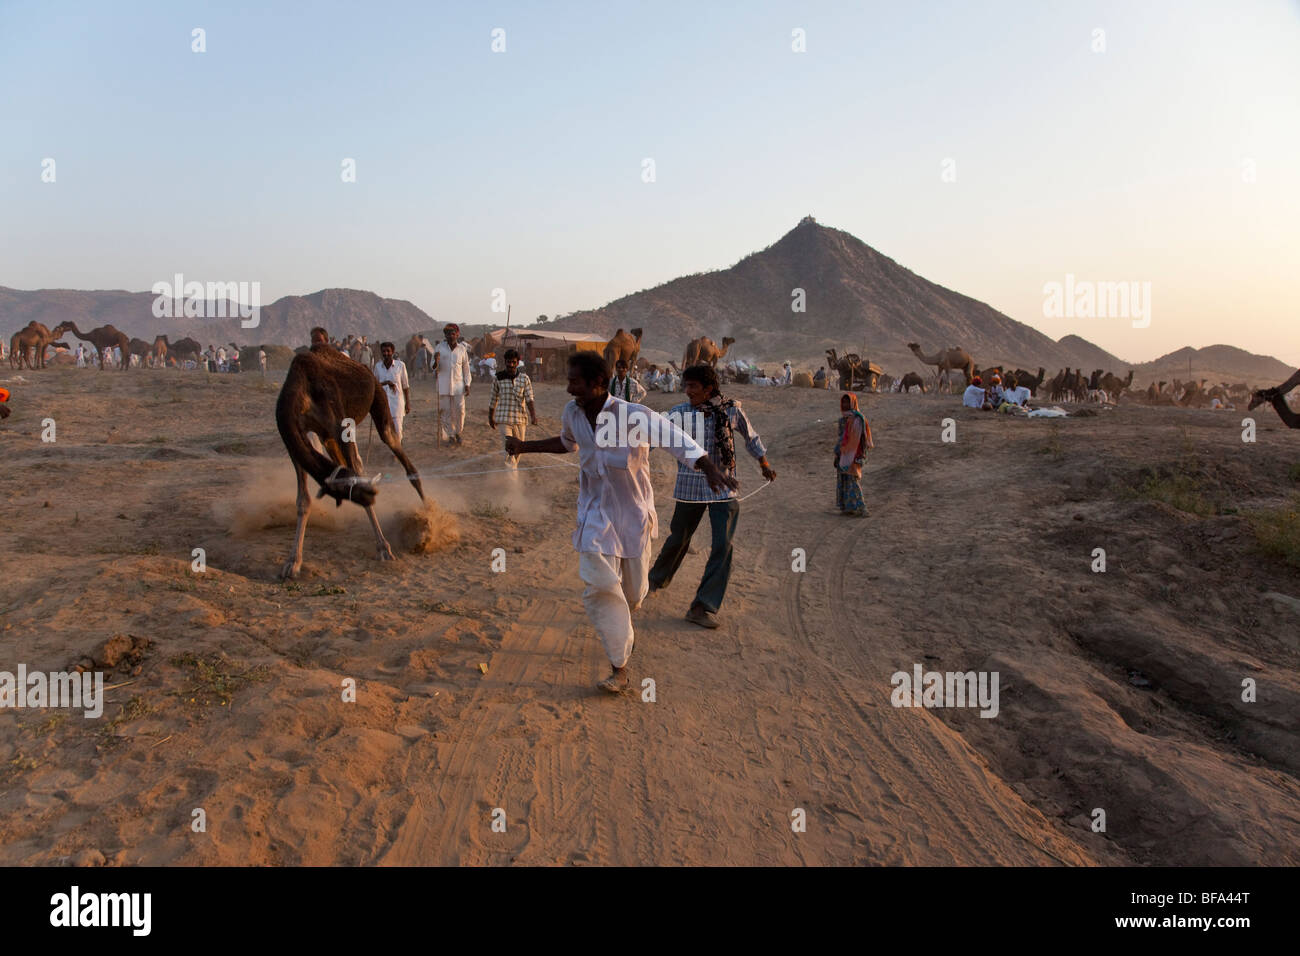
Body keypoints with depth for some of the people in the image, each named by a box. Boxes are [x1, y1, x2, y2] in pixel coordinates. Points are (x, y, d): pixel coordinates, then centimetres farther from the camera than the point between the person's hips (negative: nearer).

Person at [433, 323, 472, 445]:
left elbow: (466, 368, 10)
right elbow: (435, 368, 5)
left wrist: (467, 385, 5)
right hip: (443, 385, 0)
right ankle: (450, 435, 15)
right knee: (446, 411, 2)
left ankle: (458, 433, 16)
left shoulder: (462, 349, 4)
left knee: (460, 411, -2)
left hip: (458, 385, 0)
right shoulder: (440, 348, 2)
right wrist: (436, 361, -18)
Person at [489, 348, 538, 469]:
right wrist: (491, 417, 20)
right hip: (504, 419, -1)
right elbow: (494, 400, 12)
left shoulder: (524, 378, 0)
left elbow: (529, 399, -6)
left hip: (520, 419, 2)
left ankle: (514, 466, 38)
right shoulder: (498, 379, 0)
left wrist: (533, 415, -22)